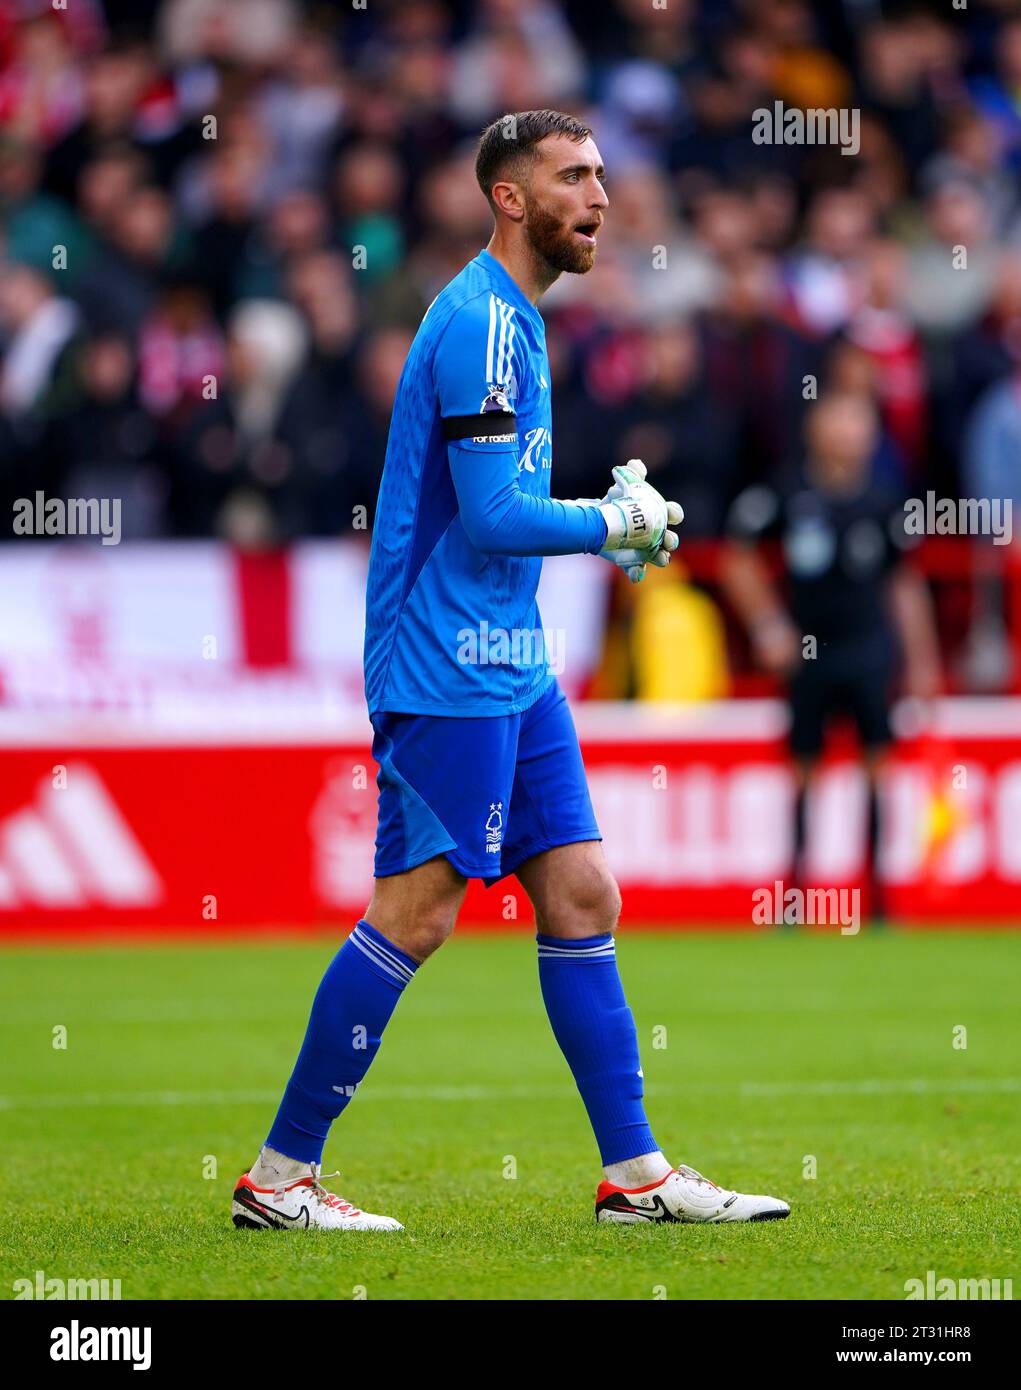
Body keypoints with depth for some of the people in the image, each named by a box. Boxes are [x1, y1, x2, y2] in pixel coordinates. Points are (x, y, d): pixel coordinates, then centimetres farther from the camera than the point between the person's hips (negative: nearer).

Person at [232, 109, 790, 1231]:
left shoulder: (509, 318, 17)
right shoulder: (482, 323, -15)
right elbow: (493, 516, -21)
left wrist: (609, 519, 13)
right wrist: (617, 522, -8)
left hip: (509, 670, 10)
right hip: (449, 674, -10)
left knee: (581, 896, 7)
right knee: (417, 913, -7)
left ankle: (634, 1172, 10)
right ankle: (279, 1174, 0)